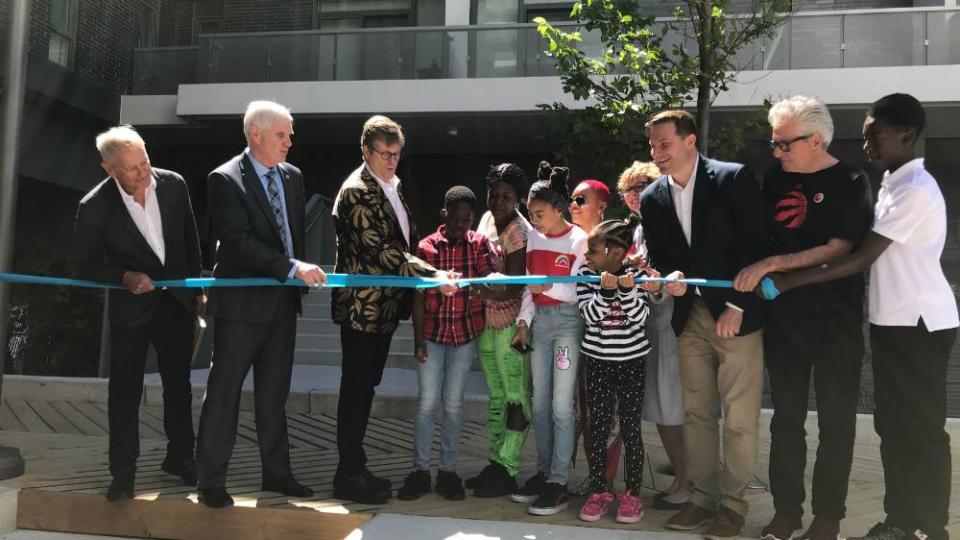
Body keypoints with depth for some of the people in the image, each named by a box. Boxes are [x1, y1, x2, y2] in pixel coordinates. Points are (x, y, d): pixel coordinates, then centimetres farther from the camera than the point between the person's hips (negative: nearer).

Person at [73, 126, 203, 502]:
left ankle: (180, 457, 30)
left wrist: (197, 288, 7)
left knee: (179, 385, 14)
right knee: (125, 392, 3)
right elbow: (86, 265, -6)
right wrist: (125, 278, -23)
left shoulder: (173, 184, -8)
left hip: (177, 301, 3)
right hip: (131, 308, -3)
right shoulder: (95, 207, -15)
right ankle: (123, 473, 16)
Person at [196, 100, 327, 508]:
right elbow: (240, 242, -20)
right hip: (242, 302, -6)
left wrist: (301, 274, 7)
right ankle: (211, 480, 16)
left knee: (274, 393, 15)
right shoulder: (225, 179, -11)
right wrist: (293, 268, -26)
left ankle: (276, 472, 26)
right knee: (225, 391, 4)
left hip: (283, 301, 6)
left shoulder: (293, 176, 9)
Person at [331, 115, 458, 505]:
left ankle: (354, 468, 27)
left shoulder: (392, 185, 13)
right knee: (356, 389, 1)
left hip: (385, 306, 9)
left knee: (365, 388, 15)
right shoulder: (356, 192, -16)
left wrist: (408, 295, 13)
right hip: (362, 306, -9)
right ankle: (349, 476, 14)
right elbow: (379, 251, -24)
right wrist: (433, 276, -28)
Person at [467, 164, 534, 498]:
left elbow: (514, 290, -19)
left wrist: (483, 292, -33)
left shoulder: (520, 233, -16)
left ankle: (507, 471, 8)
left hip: (509, 324, -8)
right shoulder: (487, 219, 7)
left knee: (516, 398, 1)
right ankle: (495, 463, 27)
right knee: (496, 396, 16)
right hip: (484, 322, 8)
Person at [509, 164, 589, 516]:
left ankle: (558, 483, 1)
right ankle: (543, 472, 21)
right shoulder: (533, 239, 11)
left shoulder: (579, 240, -7)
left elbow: (579, 290, -11)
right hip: (539, 322, 6)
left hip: (567, 322, -6)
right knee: (539, 403, 10)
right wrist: (523, 322, 4)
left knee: (561, 405, -5)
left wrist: (550, 287, -25)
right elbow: (529, 287, 13)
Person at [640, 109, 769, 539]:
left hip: (737, 314, -5)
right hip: (690, 317, 5)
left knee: (739, 417, 1)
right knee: (696, 413, 11)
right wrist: (668, 278, -11)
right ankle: (702, 496, 24)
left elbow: (756, 246, -10)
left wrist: (737, 306, -14)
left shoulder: (733, 179, -8)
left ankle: (733, 502, 15)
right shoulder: (652, 199, 6)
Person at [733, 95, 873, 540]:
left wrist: (772, 264, -22)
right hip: (782, 317, 4)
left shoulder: (851, 184, -7)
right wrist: (740, 295, -3)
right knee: (786, 417, 9)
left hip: (836, 320, -3)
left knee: (836, 420, 6)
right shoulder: (774, 180, 5)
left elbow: (839, 250, -16)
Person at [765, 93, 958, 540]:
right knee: (893, 426, 11)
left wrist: (790, 281, -21)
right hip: (892, 321, 9)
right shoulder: (892, 184, 14)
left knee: (922, 429, -2)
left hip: (921, 323, -9)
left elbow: (863, 258, -21)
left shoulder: (915, 190, -16)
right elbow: (873, 255, 15)